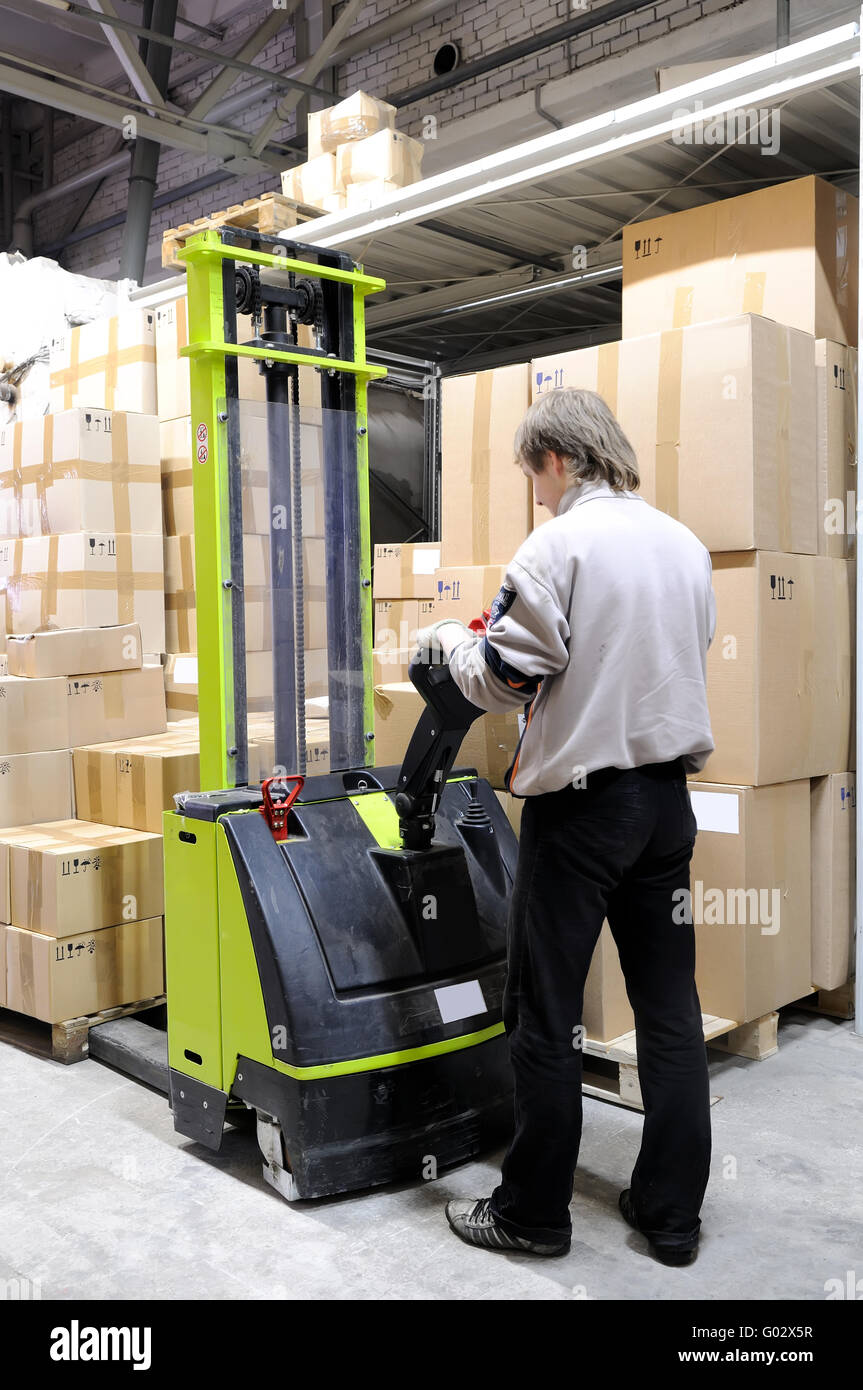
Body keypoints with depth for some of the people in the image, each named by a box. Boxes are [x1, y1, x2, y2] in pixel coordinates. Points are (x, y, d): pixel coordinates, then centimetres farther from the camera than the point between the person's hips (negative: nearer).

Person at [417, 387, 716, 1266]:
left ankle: (534, 1210, 18)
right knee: (669, 1005, 12)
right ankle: (672, 1211, 23)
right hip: (668, 794, 7)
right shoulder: (686, 545, 8)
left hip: (581, 799, -7)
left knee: (545, 1012, 5)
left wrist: (449, 640, 9)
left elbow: (501, 680, -12)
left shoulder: (560, 545, -13)